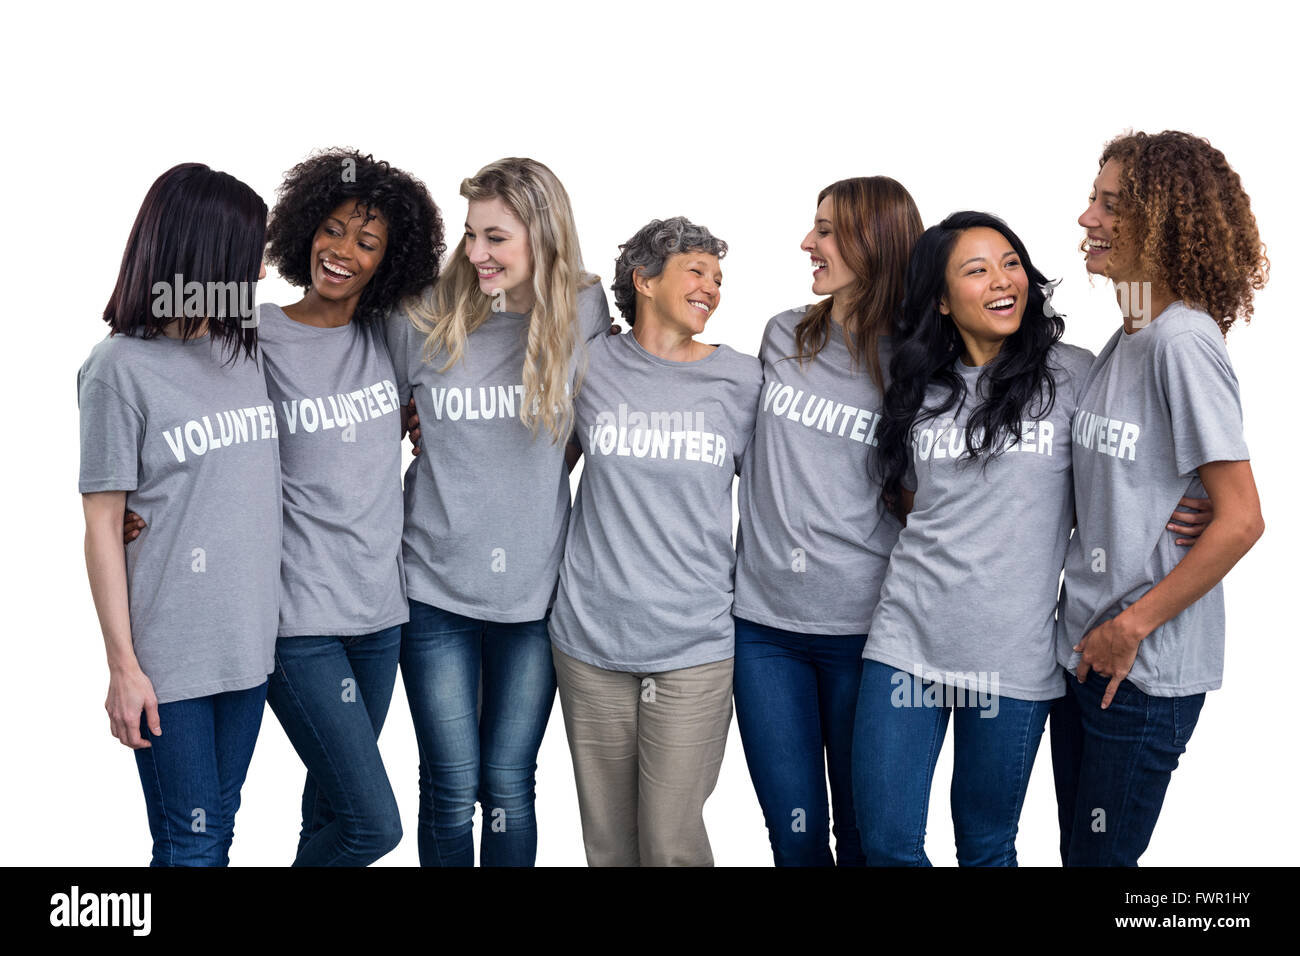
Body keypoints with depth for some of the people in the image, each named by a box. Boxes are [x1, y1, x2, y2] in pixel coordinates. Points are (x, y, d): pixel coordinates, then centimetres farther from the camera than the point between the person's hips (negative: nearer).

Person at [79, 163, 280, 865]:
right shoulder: (121, 368, -9)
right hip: (168, 651, -5)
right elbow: (102, 526, -8)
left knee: (220, 830, 15)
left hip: (249, 641, 6)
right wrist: (123, 666, -9)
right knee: (189, 845, 3)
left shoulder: (247, 350, 8)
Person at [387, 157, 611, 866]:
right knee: (451, 790, 6)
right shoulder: (421, 320, -5)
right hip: (436, 589, -1)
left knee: (508, 787, 10)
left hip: (534, 589, 1)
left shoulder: (583, 313, -3)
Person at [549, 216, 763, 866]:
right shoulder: (589, 366, 2)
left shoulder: (741, 380, 3)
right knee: (608, 841, 11)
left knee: (672, 841, -1)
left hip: (695, 647, -1)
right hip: (591, 640, 1)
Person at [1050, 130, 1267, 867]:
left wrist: (1132, 626, -16)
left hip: (1144, 670, -8)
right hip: (1086, 652, 8)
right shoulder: (1124, 342, 9)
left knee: (1101, 855, 4)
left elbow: (1240, 521, -21)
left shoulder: (1183, 342, -17)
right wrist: (1089, 630, 8)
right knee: (1079, 848, 18)